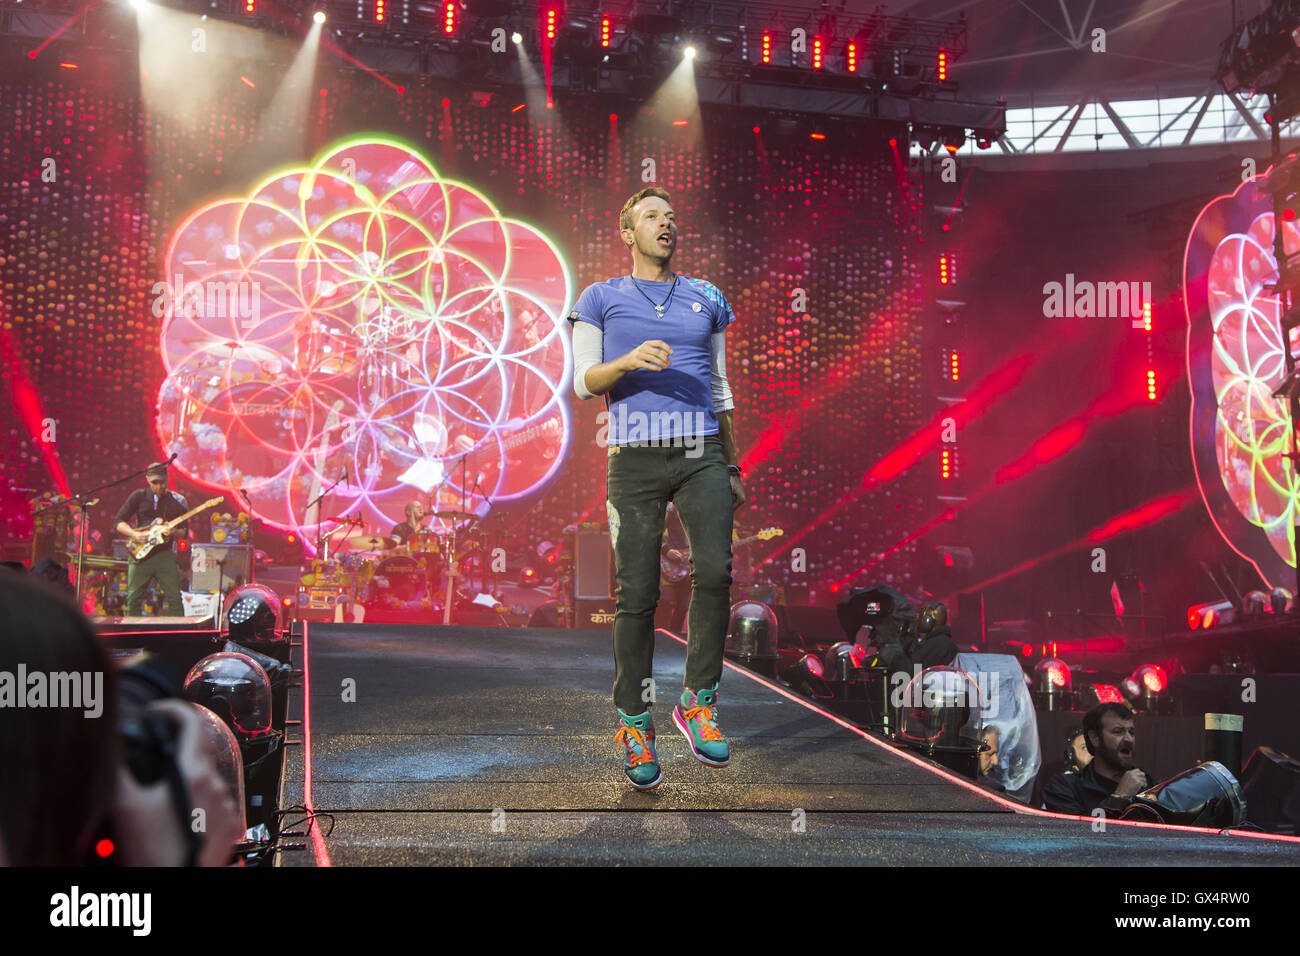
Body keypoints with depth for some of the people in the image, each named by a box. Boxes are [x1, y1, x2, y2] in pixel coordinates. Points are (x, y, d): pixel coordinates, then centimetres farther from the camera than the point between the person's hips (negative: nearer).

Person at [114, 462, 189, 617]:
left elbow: (184, 531, 8)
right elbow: (119, 522, 5)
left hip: (165, 554, 0)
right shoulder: (138, 496, 5)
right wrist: (135, 534, -12)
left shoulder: (177, 501, 6)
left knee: (174, 598, -5)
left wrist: (173, 532, -14)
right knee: (133, 599, 1)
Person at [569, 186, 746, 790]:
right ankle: (634, 724, 10)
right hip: (635, 459, -2)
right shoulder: (601, 299, 11)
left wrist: (733, 467, 17)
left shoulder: (706, 299, 18)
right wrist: (629, 361, -17)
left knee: (715, 570, -19)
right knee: (637, 595, -4)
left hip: (702, 454, 2)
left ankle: (699, 702, -3)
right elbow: (583, 383, 3)